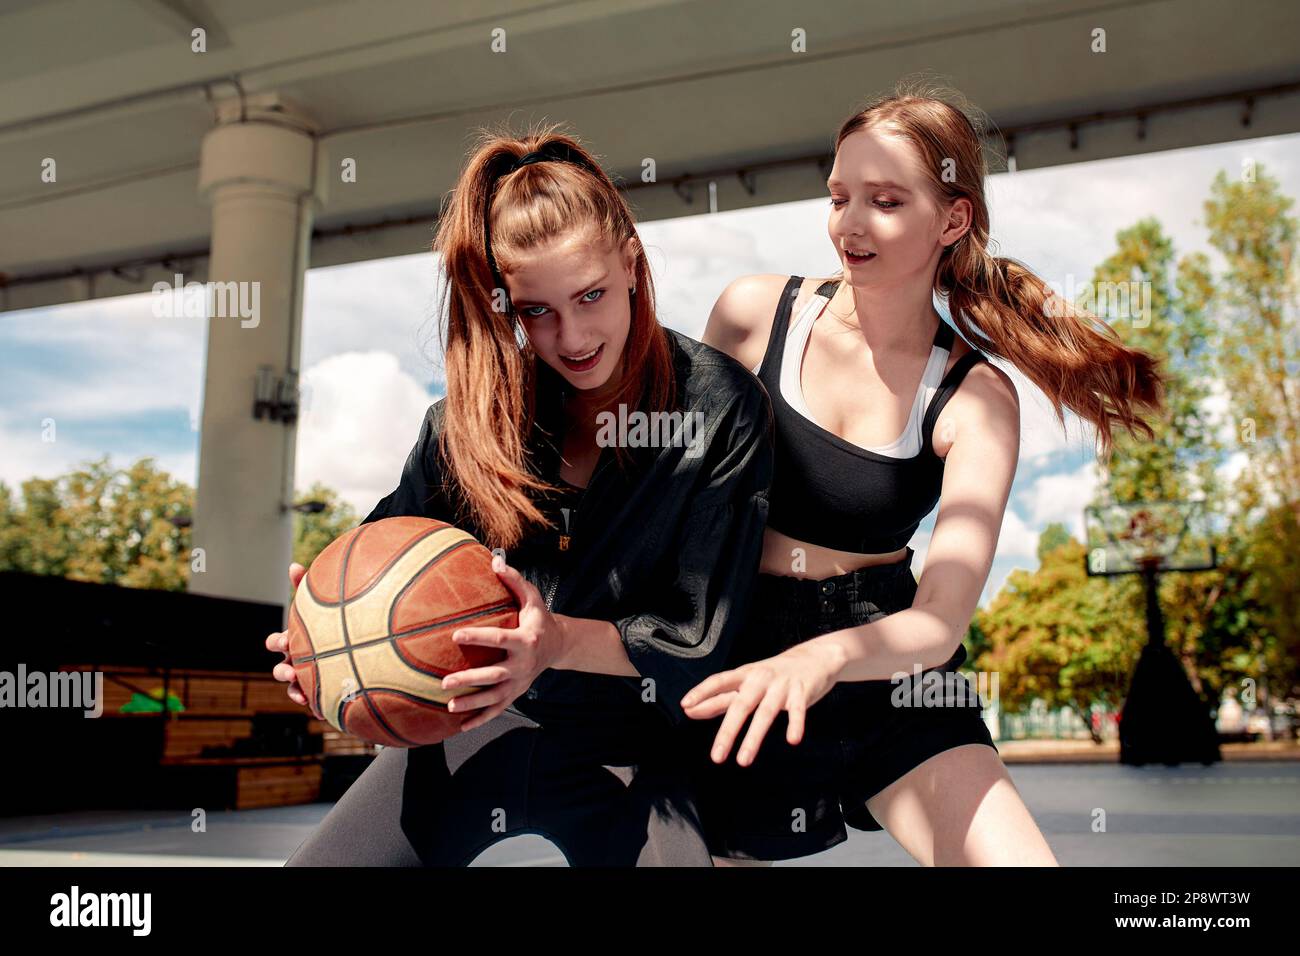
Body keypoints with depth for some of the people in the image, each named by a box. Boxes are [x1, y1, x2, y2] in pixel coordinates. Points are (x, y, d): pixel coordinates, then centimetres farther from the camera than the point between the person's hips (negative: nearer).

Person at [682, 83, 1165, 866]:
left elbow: (942, 619, -20)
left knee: (1013, 852, -14)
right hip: (739, 671, 1)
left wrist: (823, 658, -40)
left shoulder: (974, 398, -9)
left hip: (885, 673, 0)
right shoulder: (754, 314, -8)